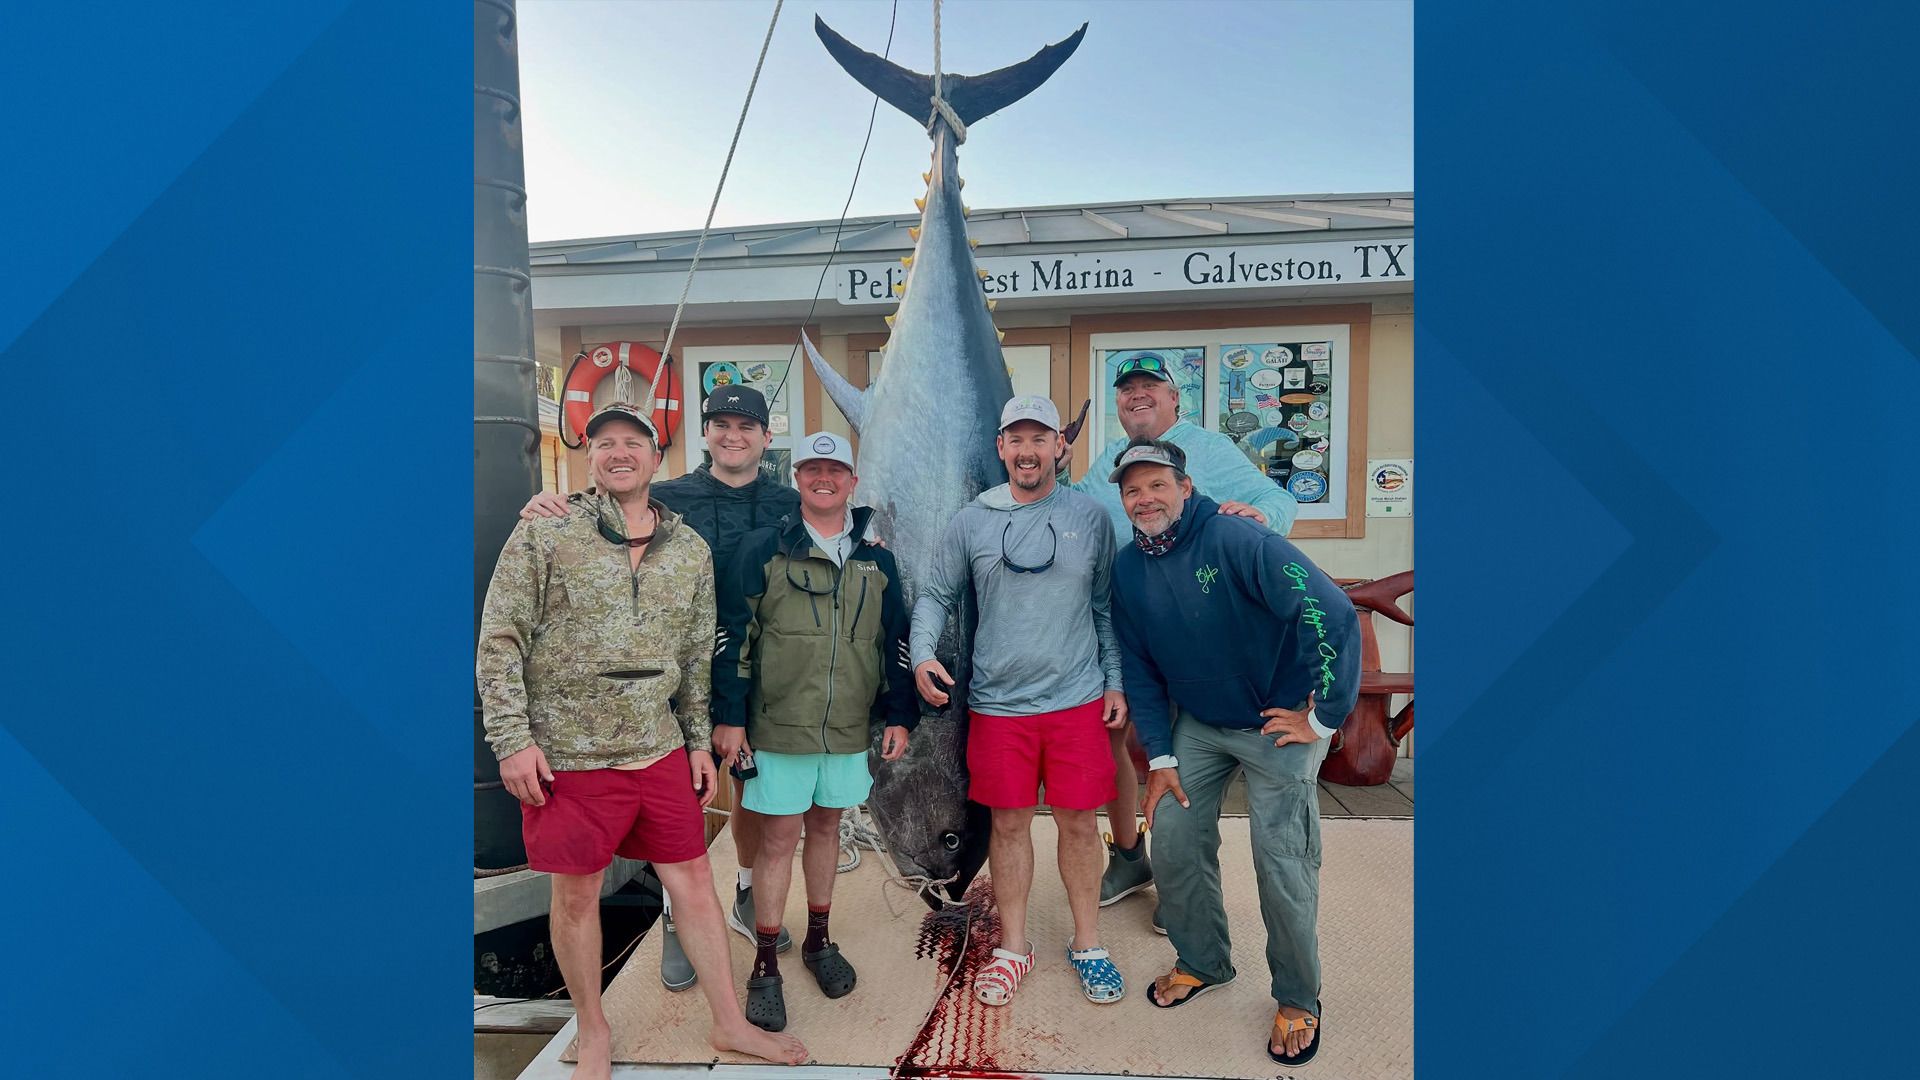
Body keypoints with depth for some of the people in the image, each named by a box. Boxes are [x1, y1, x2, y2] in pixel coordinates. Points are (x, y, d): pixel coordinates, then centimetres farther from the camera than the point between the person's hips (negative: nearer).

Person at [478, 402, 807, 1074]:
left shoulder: (691, 550, 7)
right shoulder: (544, 533, -4)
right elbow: (499, 641, -5)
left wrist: (701, 741, 11)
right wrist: (513, 739, -11)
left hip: (659, 748, 3)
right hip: (567, 754, -3)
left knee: (695, 881, 9)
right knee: (577, 895, 10)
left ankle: (730, 1023, 26)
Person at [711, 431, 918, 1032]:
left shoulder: (877, 559, 6)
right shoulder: (762, 549, -5)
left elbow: (895, 641, 10)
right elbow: (733, 635, -5)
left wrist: (900, 716, 7)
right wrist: (729, 716, -7)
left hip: (849, 728, 3)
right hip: (778, 724, -3)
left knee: (826, 826, 17)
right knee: (779, 837, 4)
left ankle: (819, 941, 35)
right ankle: (765, 967, 21)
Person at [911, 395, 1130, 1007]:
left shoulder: (1089, 517, 3)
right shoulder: (971, 521, 1)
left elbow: (1105, 606, 8)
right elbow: (936, 597, 6)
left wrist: (1116, 681, 4)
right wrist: (923, 656, -10)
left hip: (1078, 699, 0)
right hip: (998, 700, 0)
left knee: (1078, 821, 9)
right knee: (1009, 822, 11)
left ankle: (1088, 945, 29)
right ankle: (1013, 948, 29)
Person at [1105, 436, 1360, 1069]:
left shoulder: (1235, 541, -24)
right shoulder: (1128, 568, -4)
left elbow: (1333, 613, -29)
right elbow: (1139, 667, 4)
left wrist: (1324, 716, -21)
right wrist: (1160, 757, 0)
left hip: (1278, 722, -5)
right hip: (1197, 724, 6)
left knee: (1282, 866, -2)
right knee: (1175, 844, 6)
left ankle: (1298, 1000, 25)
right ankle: (1202, 962, 33)